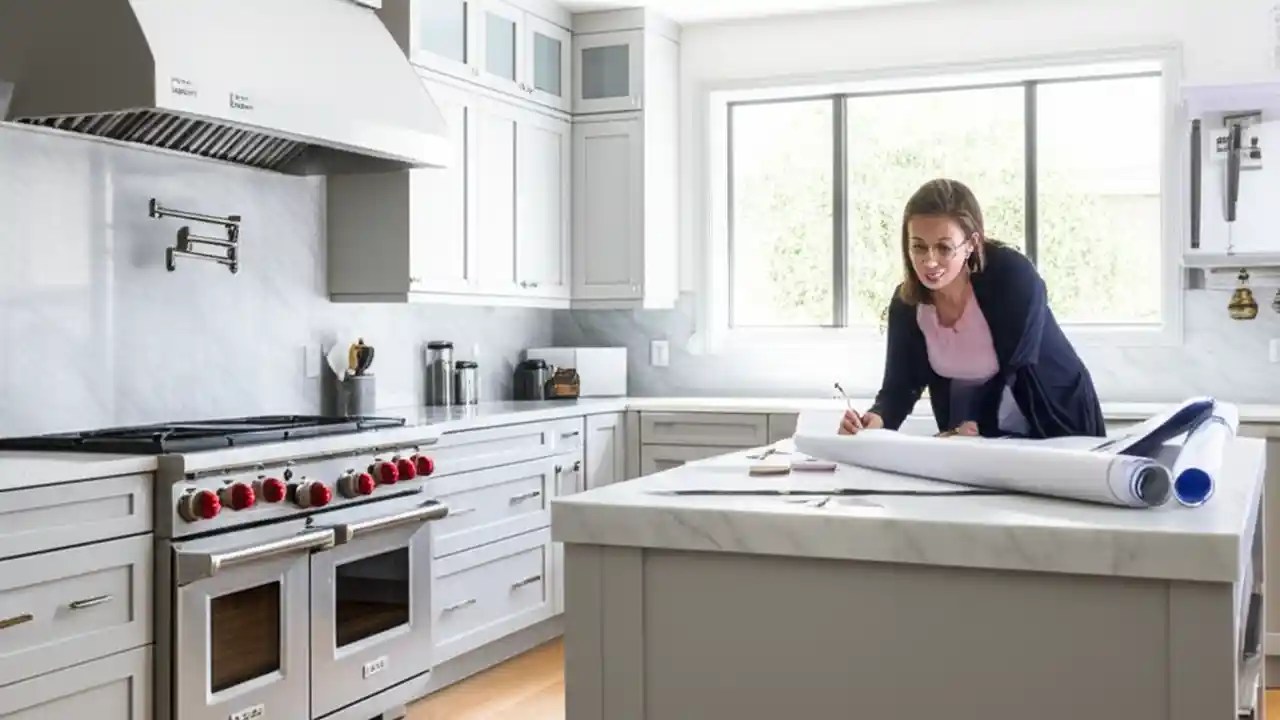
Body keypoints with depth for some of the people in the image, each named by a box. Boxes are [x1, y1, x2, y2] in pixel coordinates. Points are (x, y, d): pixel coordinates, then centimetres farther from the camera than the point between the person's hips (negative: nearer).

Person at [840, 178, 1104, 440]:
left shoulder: (1014, 276, -25)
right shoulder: (907, 303, -11)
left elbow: (1015, 368, -22)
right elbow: (899, 385, -13)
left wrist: (977, 426, -29)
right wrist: (876, 420, -33)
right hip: (976, 442, 5)